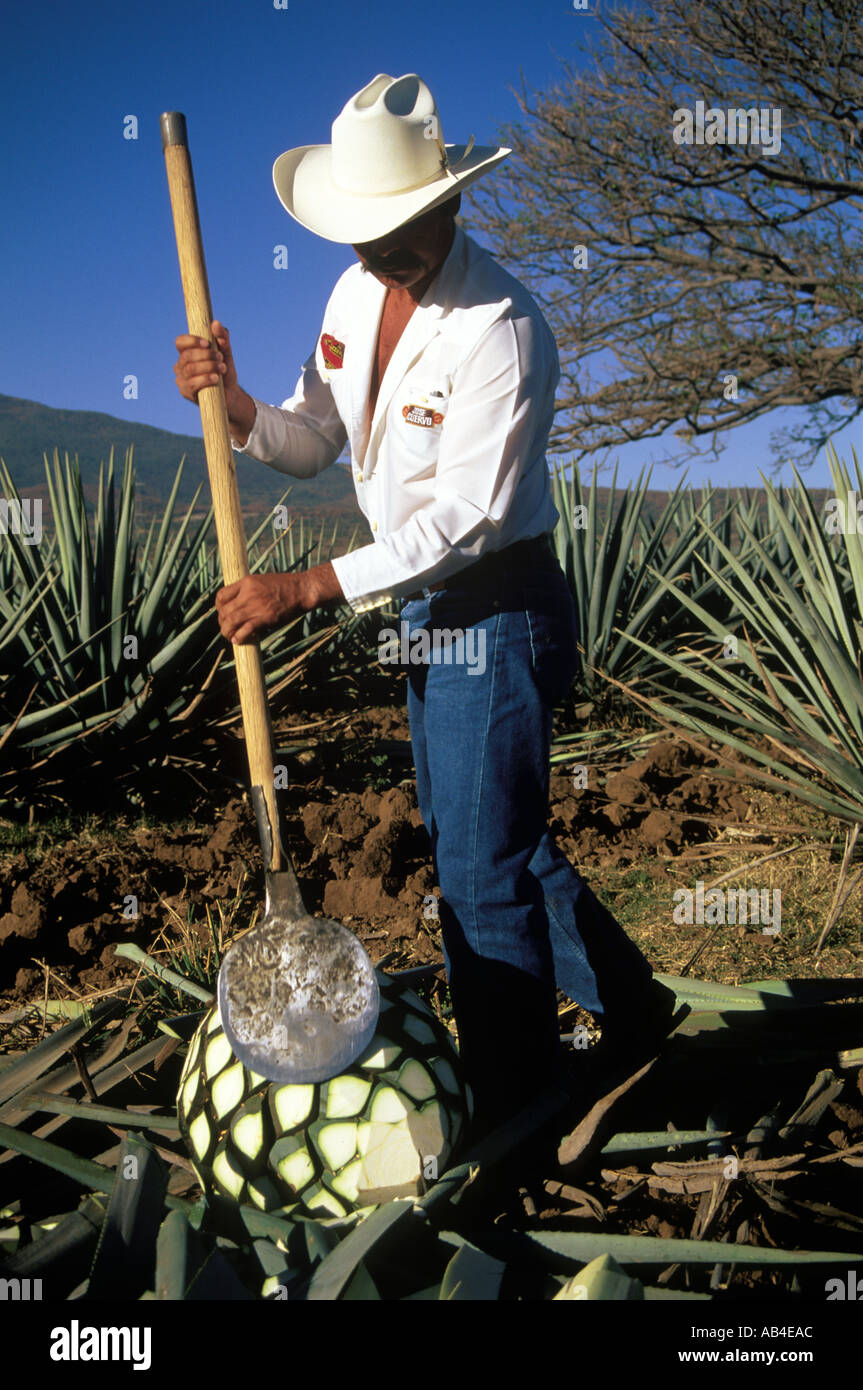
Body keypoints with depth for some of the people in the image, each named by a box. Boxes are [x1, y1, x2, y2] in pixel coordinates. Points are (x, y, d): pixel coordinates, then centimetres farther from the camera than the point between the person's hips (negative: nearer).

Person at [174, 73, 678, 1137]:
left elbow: (469, 517, -25)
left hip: (495, 614, -9)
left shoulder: (500, 329, -21)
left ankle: (505, 1117, 22)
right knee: (472, 835, 20)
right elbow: (314, 442, 8)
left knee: (481, 867, 0)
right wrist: (240, 411, -13)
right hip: (426, 606, 9)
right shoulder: (357, 294, 5)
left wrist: (310, 590, -27)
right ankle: (627, 1007, 40)